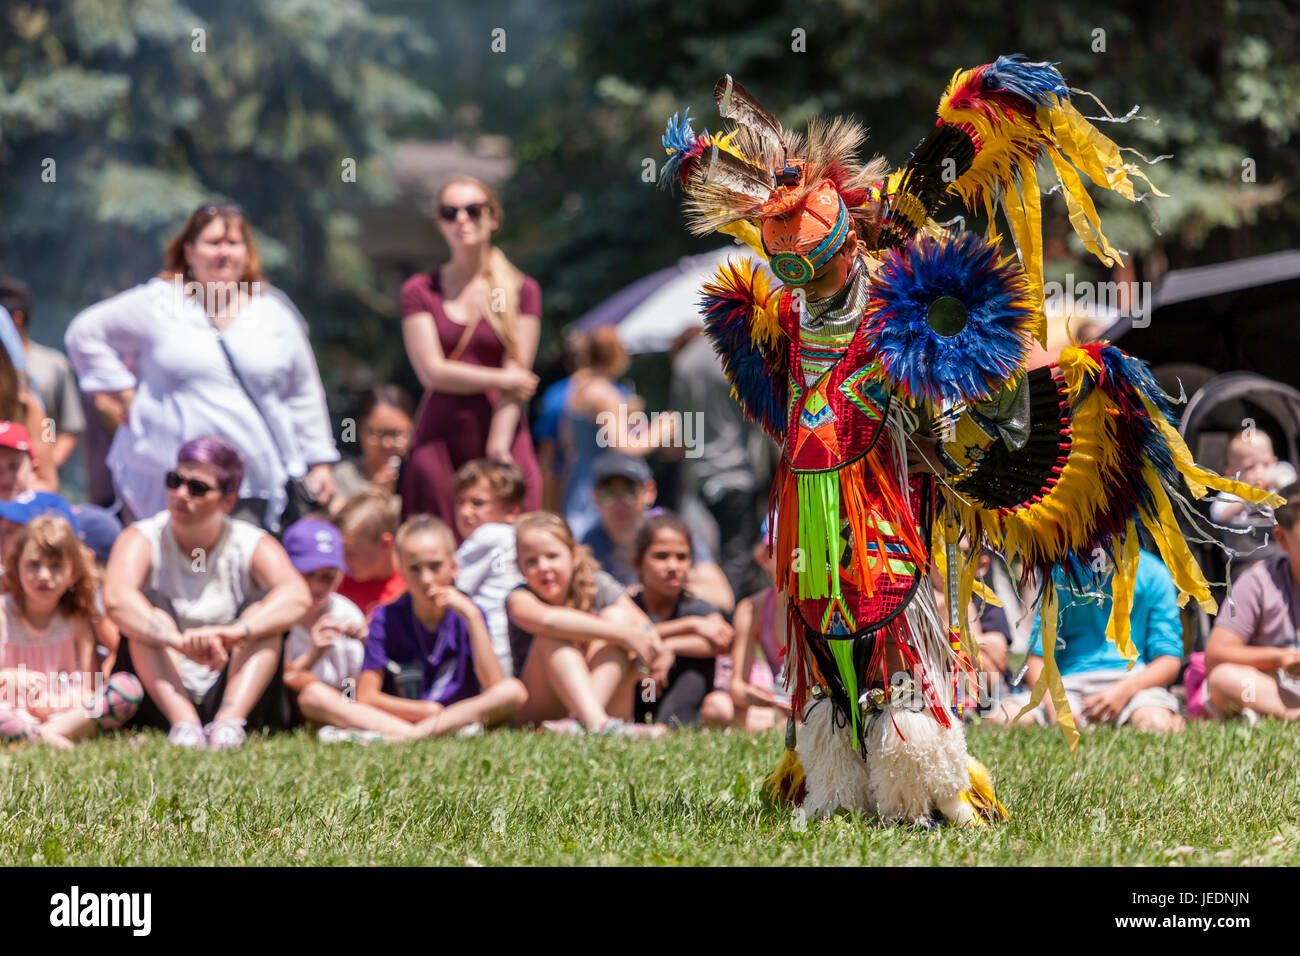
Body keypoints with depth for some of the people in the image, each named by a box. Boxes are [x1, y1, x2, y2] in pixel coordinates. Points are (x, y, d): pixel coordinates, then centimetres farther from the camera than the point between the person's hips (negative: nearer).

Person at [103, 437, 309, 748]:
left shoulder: (253, 545, 0)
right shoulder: (143, 540, -2)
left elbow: (297, 596, -22)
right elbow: (116, 598, -25)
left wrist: (235, 632, -42)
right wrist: (180, 641, -43)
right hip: (160, 703, -1)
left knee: (261, 607, -18)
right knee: (152, 603, -20)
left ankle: (229, 720, -39)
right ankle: (183, 722, -40)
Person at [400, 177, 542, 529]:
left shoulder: (522, 290, 7)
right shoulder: (419, 290, 9)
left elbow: (518, 375, -1)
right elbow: (432, 372, -1)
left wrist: (499, 448, -11)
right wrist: (502, 379, -3)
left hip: (504, 435, -1)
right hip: (439, 440, 1)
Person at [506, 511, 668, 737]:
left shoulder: (599, 587, 1)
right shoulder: (519, 599, -8)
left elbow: (644, 629, -10)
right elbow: (546, 619, -33)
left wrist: (658, 652, -36)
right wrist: (622, 633, -40)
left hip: (605, 700, 2)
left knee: (617, 616, -16)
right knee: (554, 634, -24)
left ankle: (581, 719, -39)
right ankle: (596, 723, -47)